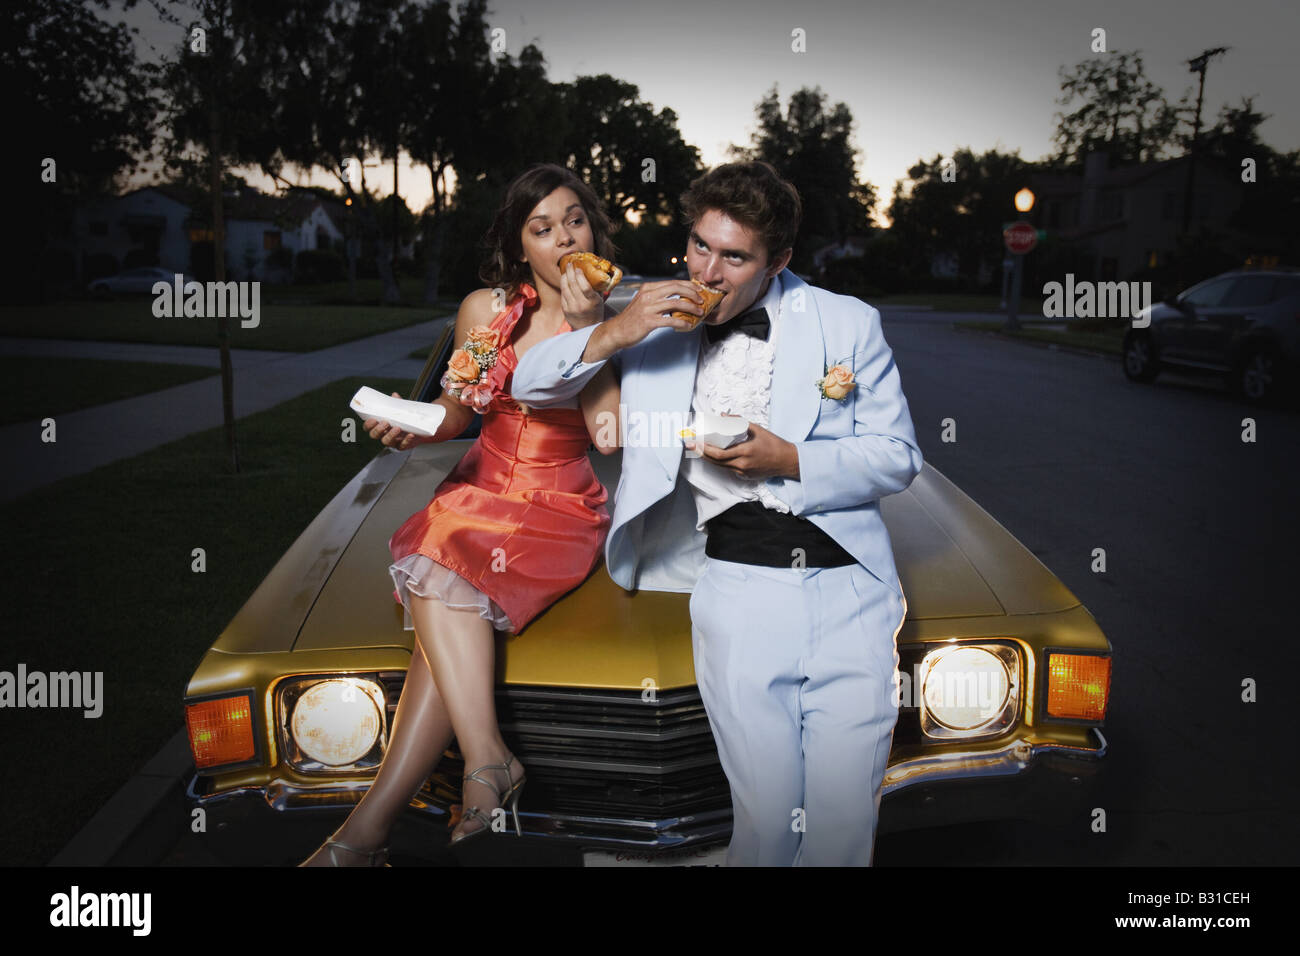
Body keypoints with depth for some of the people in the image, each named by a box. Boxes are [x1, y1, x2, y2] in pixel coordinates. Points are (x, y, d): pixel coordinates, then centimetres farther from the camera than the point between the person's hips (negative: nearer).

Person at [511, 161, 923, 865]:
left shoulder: (849, 323, 9)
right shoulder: (659, 321, 12)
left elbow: (899, 457, 7)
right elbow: (528, 385, 12)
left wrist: (790, 460, -9)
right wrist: (611, 335, -7)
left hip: (849, 583, 1)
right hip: (737, 589, 0)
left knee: (843, 820, -2)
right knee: (765, 813, -4)